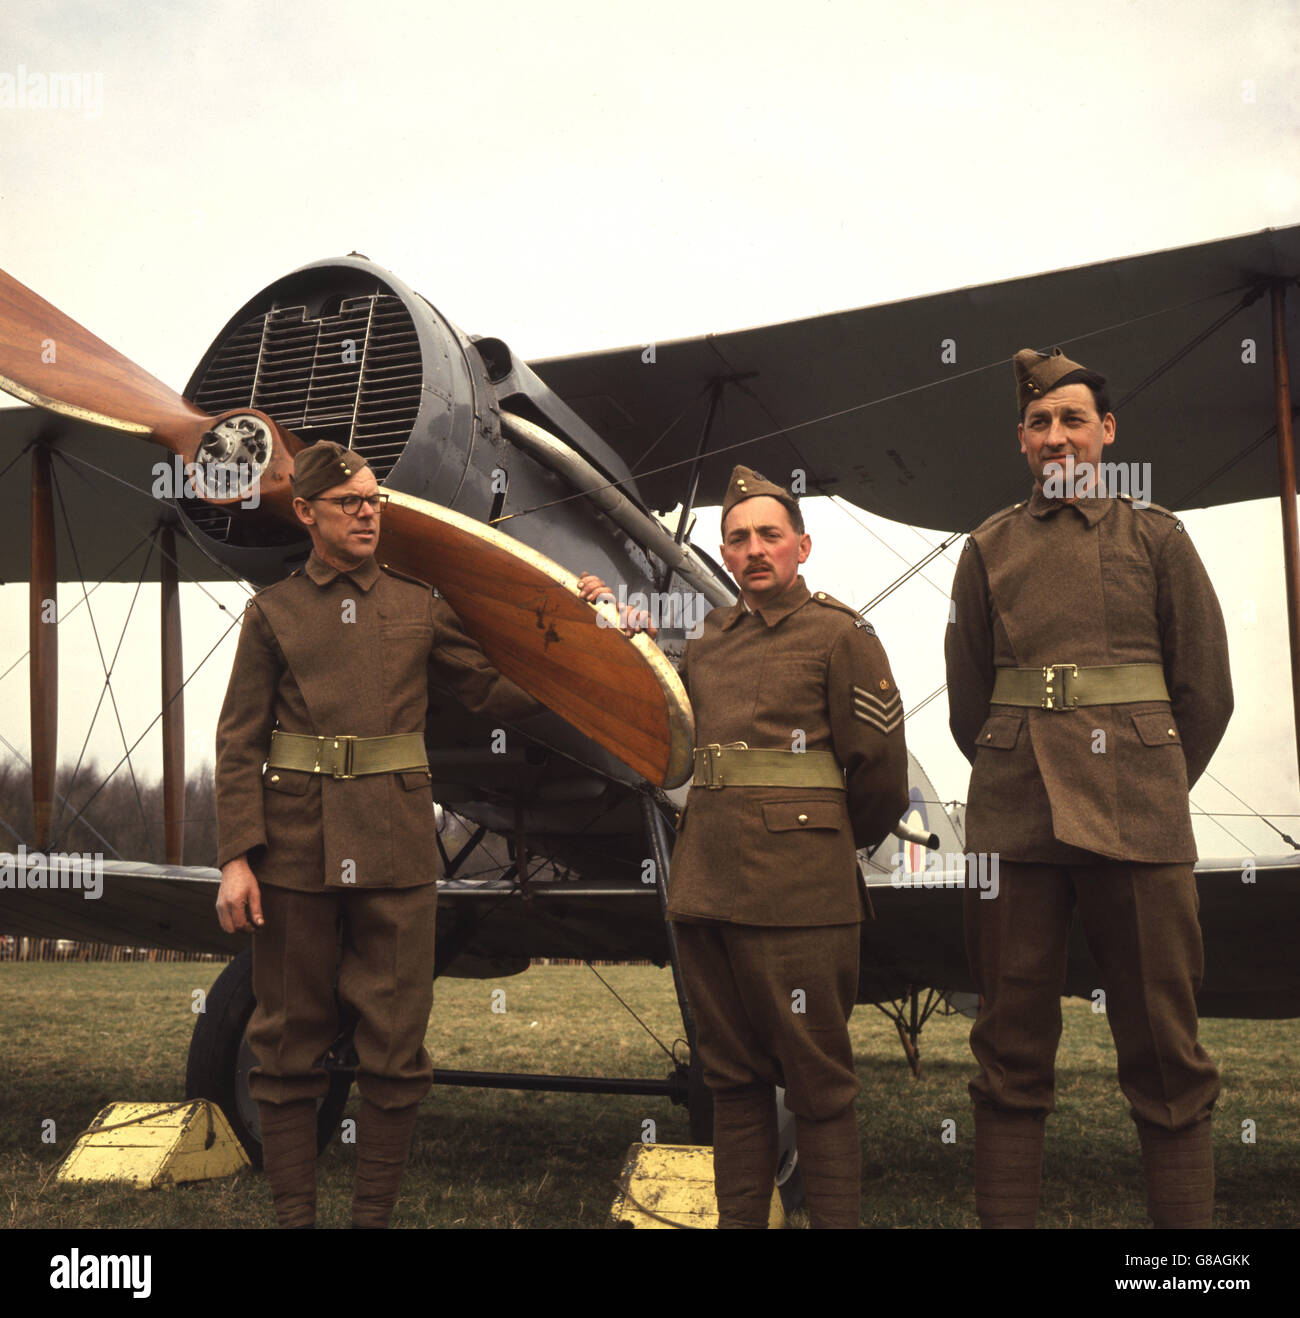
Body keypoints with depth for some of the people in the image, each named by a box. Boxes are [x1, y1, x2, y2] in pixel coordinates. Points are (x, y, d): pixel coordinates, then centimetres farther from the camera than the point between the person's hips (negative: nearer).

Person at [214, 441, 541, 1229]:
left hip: (398, 853, 1)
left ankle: (376, 1214, 17)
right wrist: (236, 859, -7)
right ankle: (294, 1215, 19)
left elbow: (497, 695, 12)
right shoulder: (273, 612, 7)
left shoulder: (420, 607, 11)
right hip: (297, 853, -1)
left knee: (397, 1047, 3)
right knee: (291, 1047, 6)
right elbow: (240, 743, 3)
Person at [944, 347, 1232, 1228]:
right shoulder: (990, 550, 11)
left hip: (1136, 821, -1)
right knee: (1012, 1048, 5)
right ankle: (1005, 1217, 13)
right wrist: (1018, 778, 12)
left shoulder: (1156, 538, 8)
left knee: (1163, 1049, 2)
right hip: (1015, 819, 1)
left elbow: (1205, 691, 8)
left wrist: (1150, 788, 9)